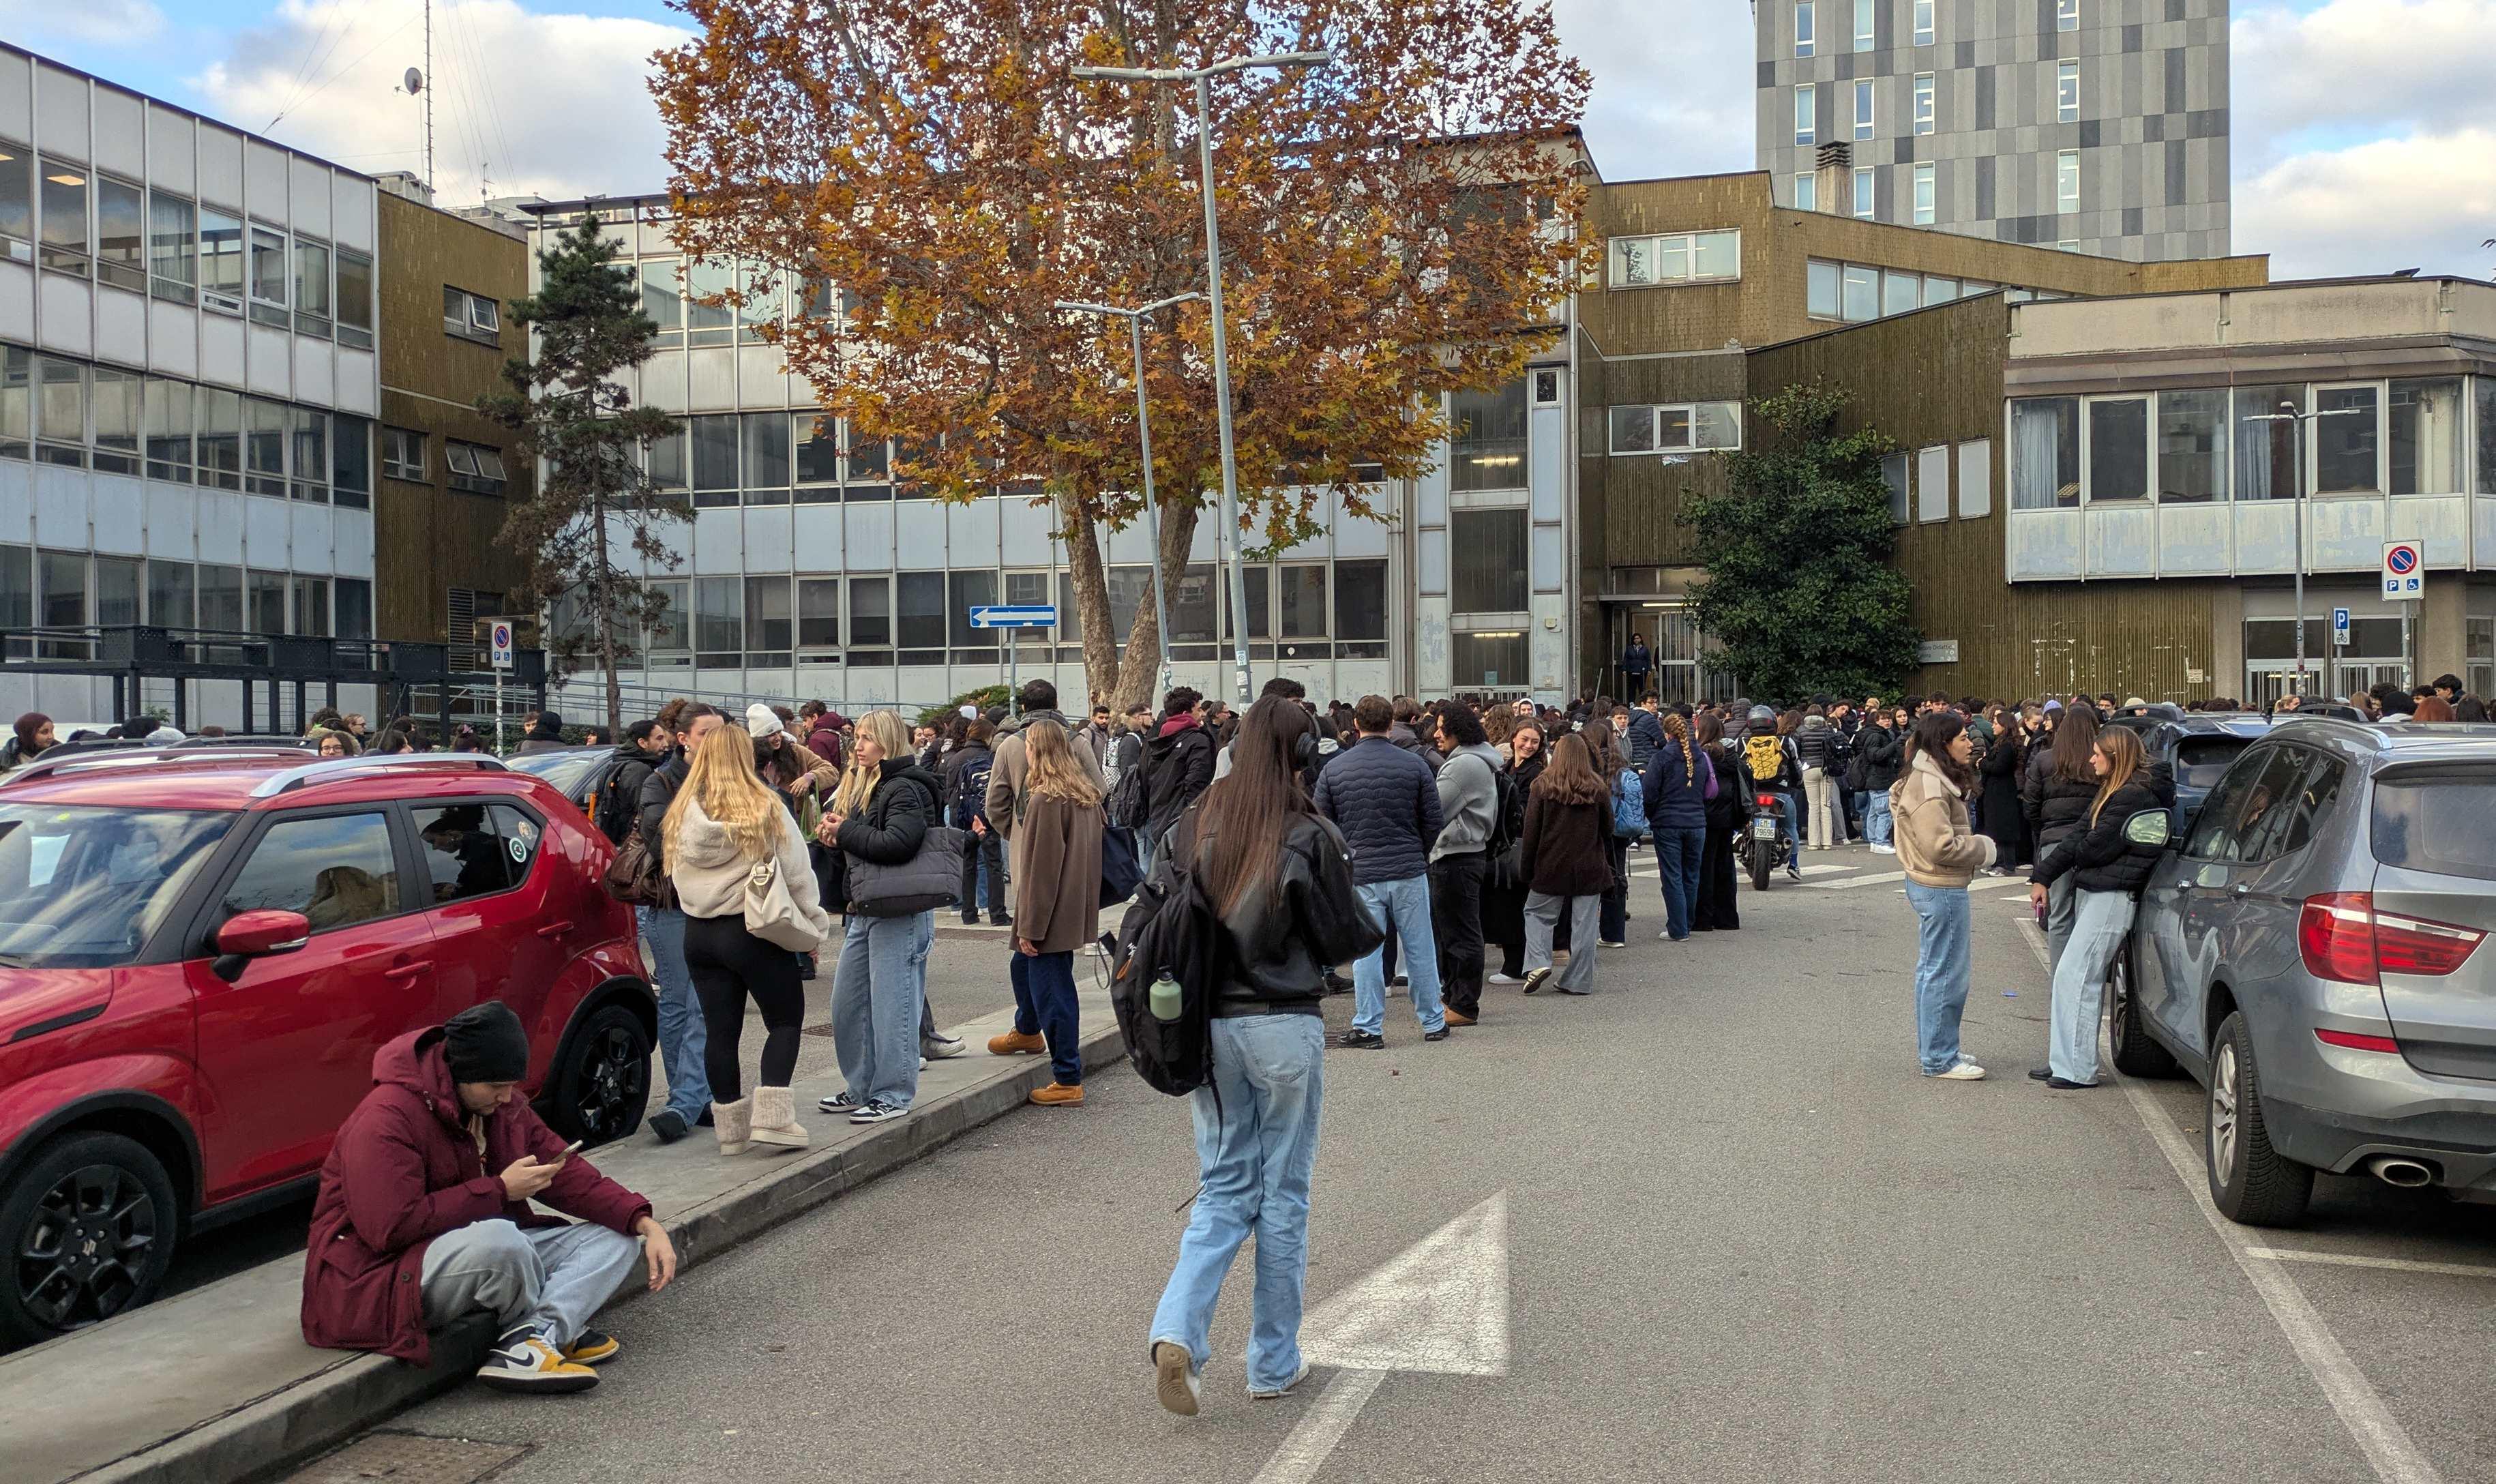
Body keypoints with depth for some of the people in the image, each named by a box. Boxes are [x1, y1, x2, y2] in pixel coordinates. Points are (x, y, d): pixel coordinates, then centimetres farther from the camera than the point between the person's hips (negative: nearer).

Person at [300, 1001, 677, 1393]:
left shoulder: (503, 1104, 5)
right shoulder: (387, 1119, -21)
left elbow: (566, 1171, 7)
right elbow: (390, 1229, -28)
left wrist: (646, 1224, -7)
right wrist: (500, 1190, -23)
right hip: (382, 1274, -9)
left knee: (617, 1237, -5)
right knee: (499, 1239, -40)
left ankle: (530, 1343, -28)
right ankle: (557, 1328, -11)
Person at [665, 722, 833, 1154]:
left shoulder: (681, 815, 1)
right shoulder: (767, 810, -11)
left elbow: (675, 875, 11)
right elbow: (797, 875, -6)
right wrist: (814, 928, 4)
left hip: (699, 934, 4)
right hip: (755, 932, -4)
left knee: (720, 1029, 9)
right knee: (785, 1021, 8)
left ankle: (730, 1124, 15)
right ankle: (771, 1115, -3)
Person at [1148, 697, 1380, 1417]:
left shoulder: (1192, 830, 0)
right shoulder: (1309, 837, -12)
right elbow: (1348, 938, -5)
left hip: (1208, 1026, 4)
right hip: (1284, 1027, -3)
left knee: (1225, 1189, 14)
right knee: (1283, 1194, 10)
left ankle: (1178, 1330, -6)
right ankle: (1274, 1363, 20)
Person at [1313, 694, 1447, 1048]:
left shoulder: (1333, 770, -1)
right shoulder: (1414, 766, -2)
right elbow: (1434, 820, 2)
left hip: (1360, 874, 0)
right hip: (1410, 872, 0)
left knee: (1366, 952, 5)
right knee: (1420, 950, 10)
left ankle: (1368, 1028, 7)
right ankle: (1433, 1023, 19)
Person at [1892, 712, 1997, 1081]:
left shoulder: (1933, 780, 14)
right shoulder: (1929, 786, -20)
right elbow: (1940, 845, -25)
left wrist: (1974, 845, 9)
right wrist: (1982, 849, -11)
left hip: (1933, 886, 11)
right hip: (1941, 888, -11)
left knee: (1933, 970, 17)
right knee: (1946, 974, -5)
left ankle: (1935, 1048, 27)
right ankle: (1940, 1059, 2)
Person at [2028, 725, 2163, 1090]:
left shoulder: (2133, 797, -16)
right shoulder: (2111, 793, 17)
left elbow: (2096, 847, -18)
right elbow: (2078, 836, 14)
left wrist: (2076, 851, 5)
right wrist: (2043, 878, 9)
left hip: (2111, 897, -10)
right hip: (2093, 893, 10)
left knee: (2074, 977, -11)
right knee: (2085, 979, 11)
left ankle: (2077, 1069, -8)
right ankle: (2065, 1060, 16)